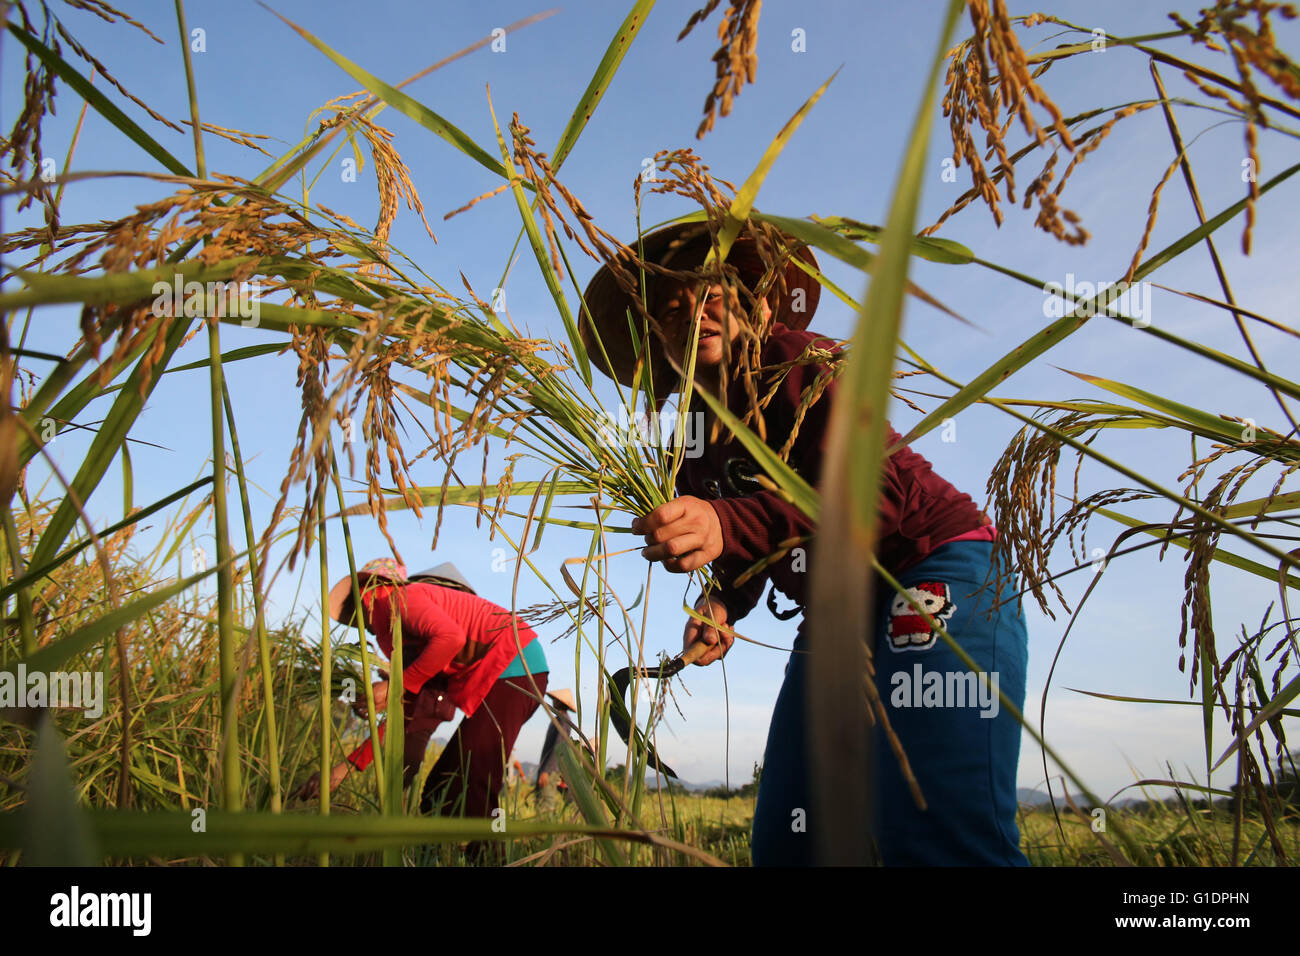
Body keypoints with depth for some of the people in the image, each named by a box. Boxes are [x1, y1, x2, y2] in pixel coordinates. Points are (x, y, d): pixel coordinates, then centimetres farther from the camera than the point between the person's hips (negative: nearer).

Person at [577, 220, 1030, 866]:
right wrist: (723, 604, -6)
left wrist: (729, 525, -40)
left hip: (934, 572, -7)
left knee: (936, 841, -24)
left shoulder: (799, 363, -11)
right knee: (783, 840, 4)